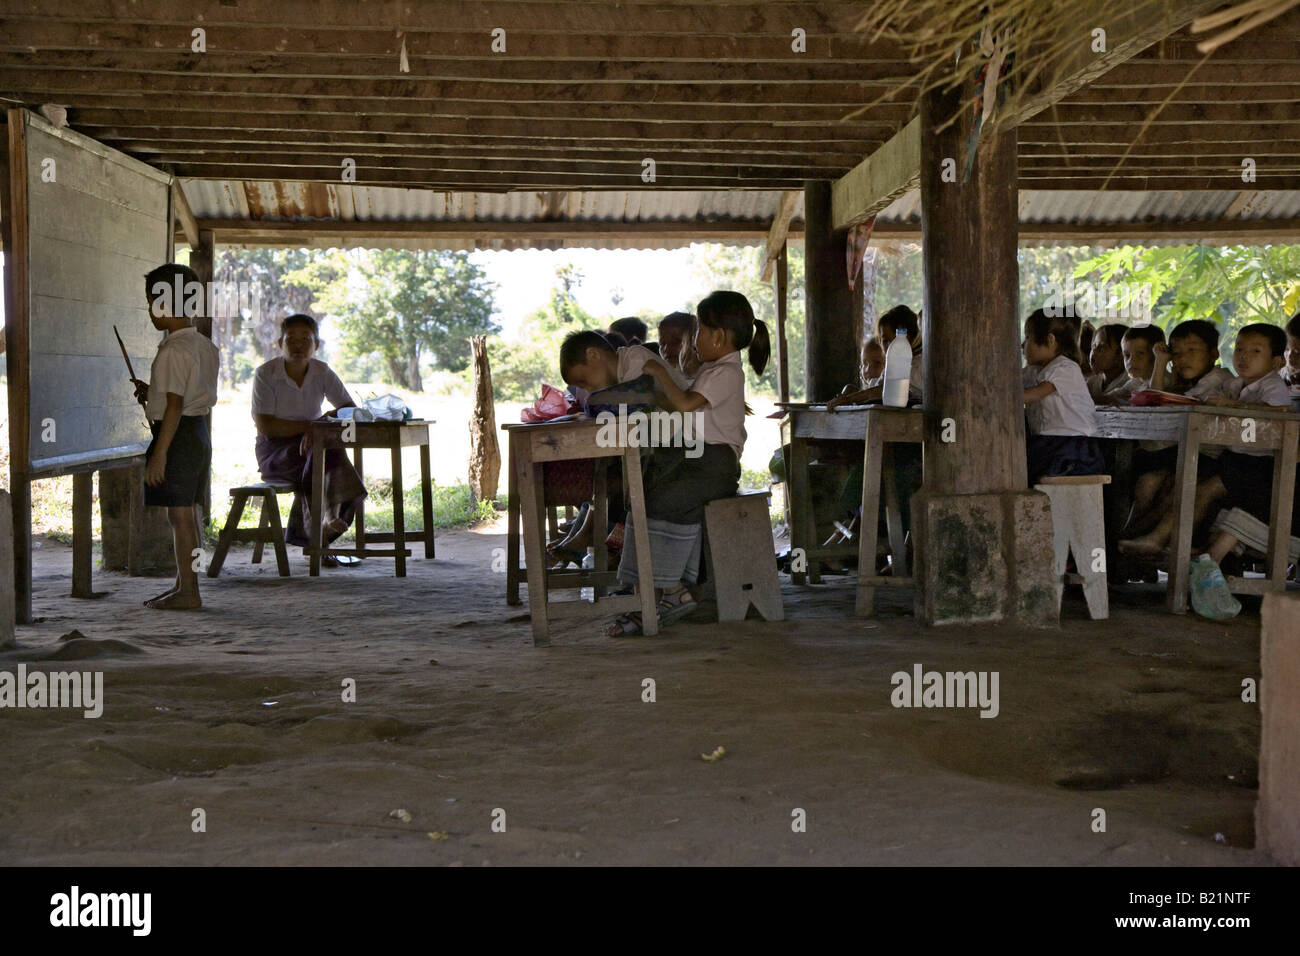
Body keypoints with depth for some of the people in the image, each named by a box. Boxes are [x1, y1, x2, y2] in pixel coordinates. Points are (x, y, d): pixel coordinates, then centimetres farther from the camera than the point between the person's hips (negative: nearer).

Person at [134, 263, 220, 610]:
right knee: (186, 513, 16)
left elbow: (175, 404, -22)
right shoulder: (206, 347, 11)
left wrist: (159, 453, -21)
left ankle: (188, 592, 0)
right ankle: (183, 583, 26)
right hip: (199, 432, 10)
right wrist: (153, 394, 19)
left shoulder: (174, 350, -18)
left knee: (179, 514, -4)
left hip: (177, 435, -10)